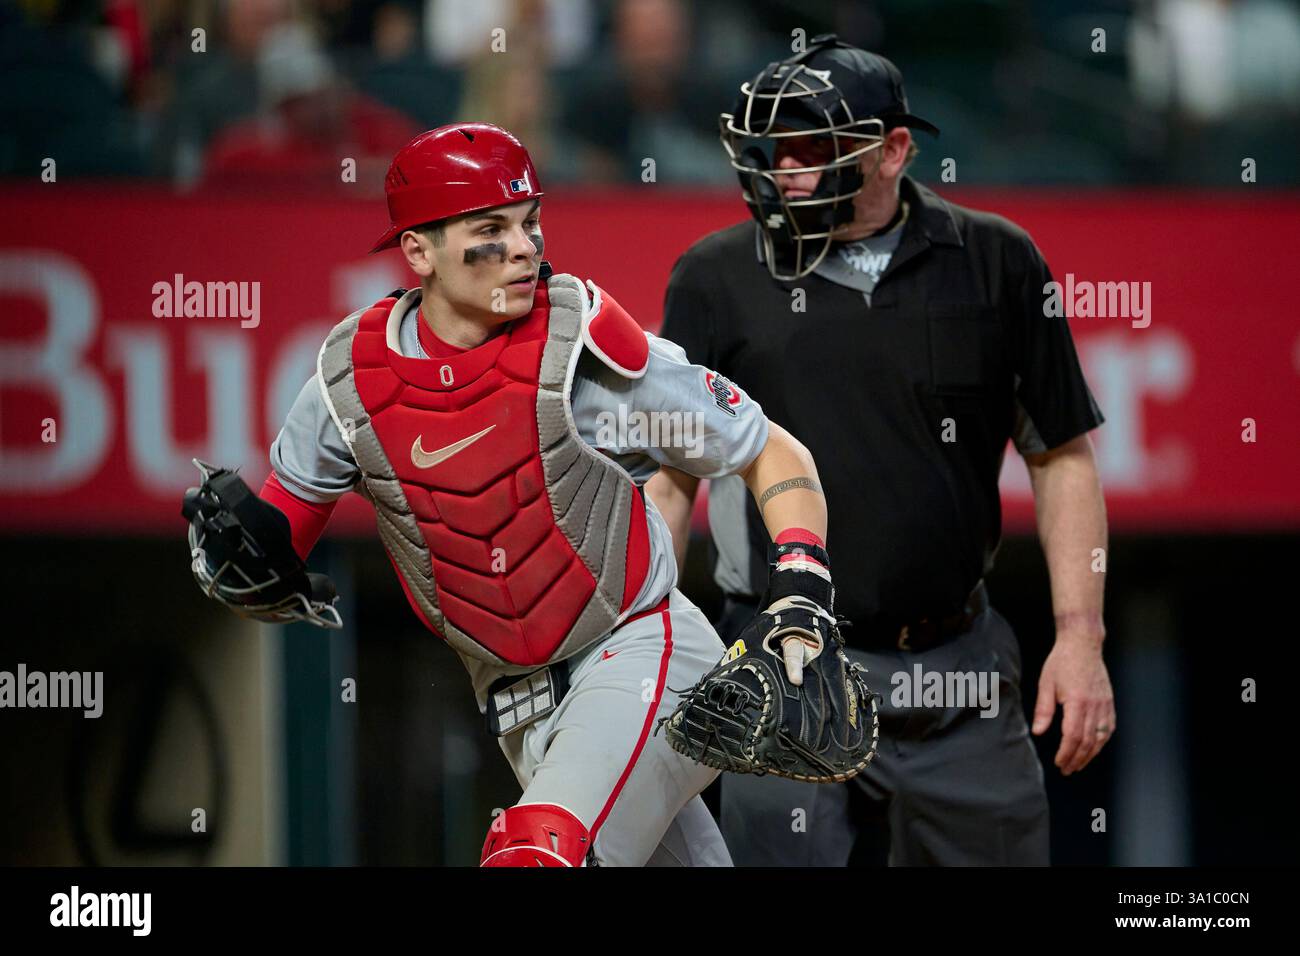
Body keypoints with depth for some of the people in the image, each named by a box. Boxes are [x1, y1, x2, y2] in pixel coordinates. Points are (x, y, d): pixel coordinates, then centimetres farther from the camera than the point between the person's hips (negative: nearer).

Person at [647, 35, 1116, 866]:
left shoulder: (995, 262, 3)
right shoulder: (718, 280, 2)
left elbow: (1062, 457, 7)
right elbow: (668, 480, 6)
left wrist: (1080, 634, -1)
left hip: (959, 674, 1)